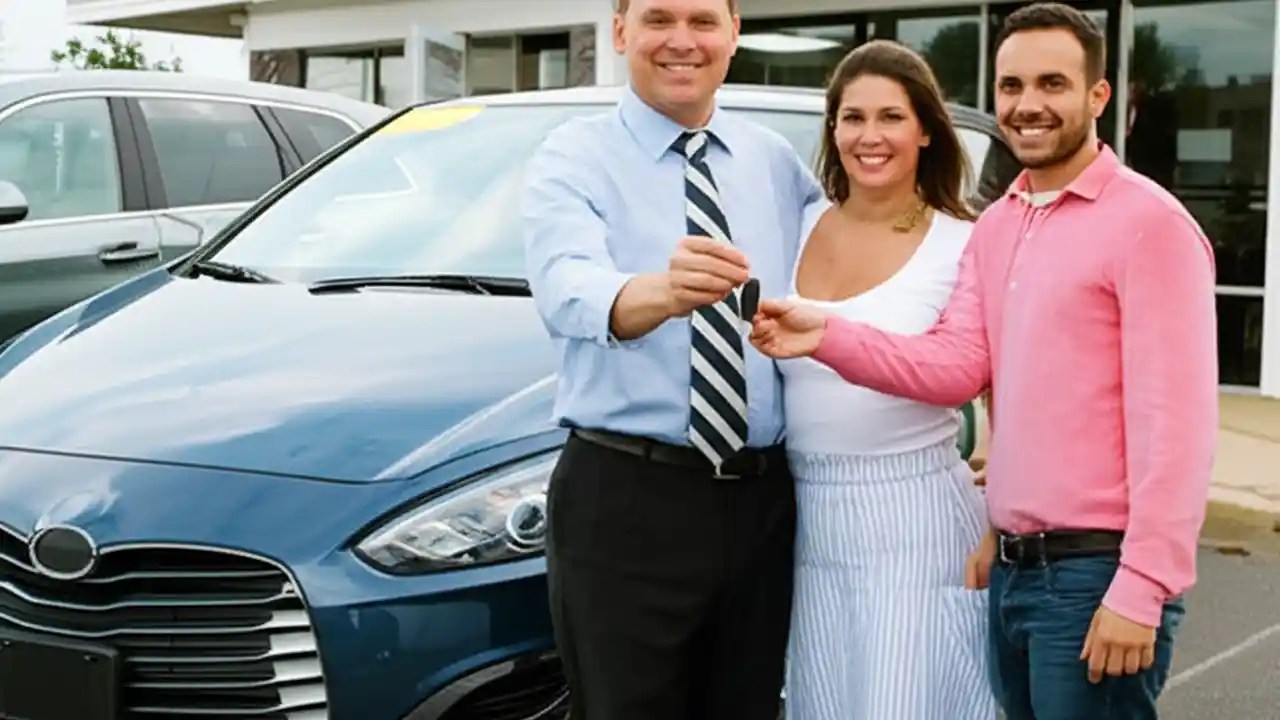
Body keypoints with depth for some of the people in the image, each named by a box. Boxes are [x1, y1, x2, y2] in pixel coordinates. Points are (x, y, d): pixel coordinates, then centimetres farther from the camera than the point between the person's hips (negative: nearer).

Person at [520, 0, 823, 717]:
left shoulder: (777, 160, 9)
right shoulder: (574, 157, -5)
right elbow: (569, 291, -25)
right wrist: (661, 290, -46)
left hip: (764, 501, 4)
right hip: (625, 501, -4)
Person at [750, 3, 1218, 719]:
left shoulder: (1147, 222, -10)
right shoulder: (994, 228, 13)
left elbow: (1175, 423, -15)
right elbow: (957, 365, 3)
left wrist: (1141, 590, -19)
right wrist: (827, 336, -12)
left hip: (1096, 574, -7)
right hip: (1012, 571, 7)